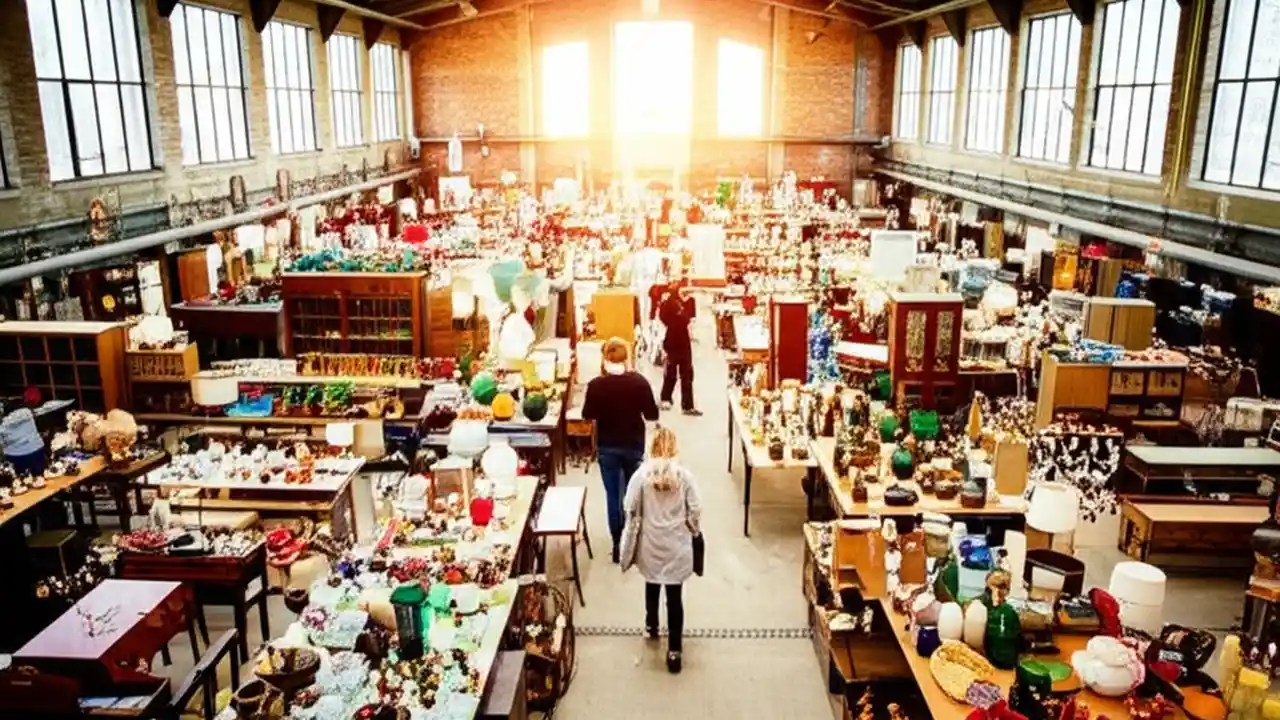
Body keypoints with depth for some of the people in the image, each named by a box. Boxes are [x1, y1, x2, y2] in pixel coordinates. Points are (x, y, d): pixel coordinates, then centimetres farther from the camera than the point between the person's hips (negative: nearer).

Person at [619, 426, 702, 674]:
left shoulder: (641, 474, -10)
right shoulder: (684, 475, -11)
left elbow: (631, 510, -6)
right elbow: (695, 510, -8)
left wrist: (632, 538, 12)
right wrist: (695, 532, 11)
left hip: (650, 543, 1)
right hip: (677, 545, -1)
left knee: (652, 586, 25)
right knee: (674, 597, 3)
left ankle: (651, 627, 44)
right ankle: (674, 649, 3)